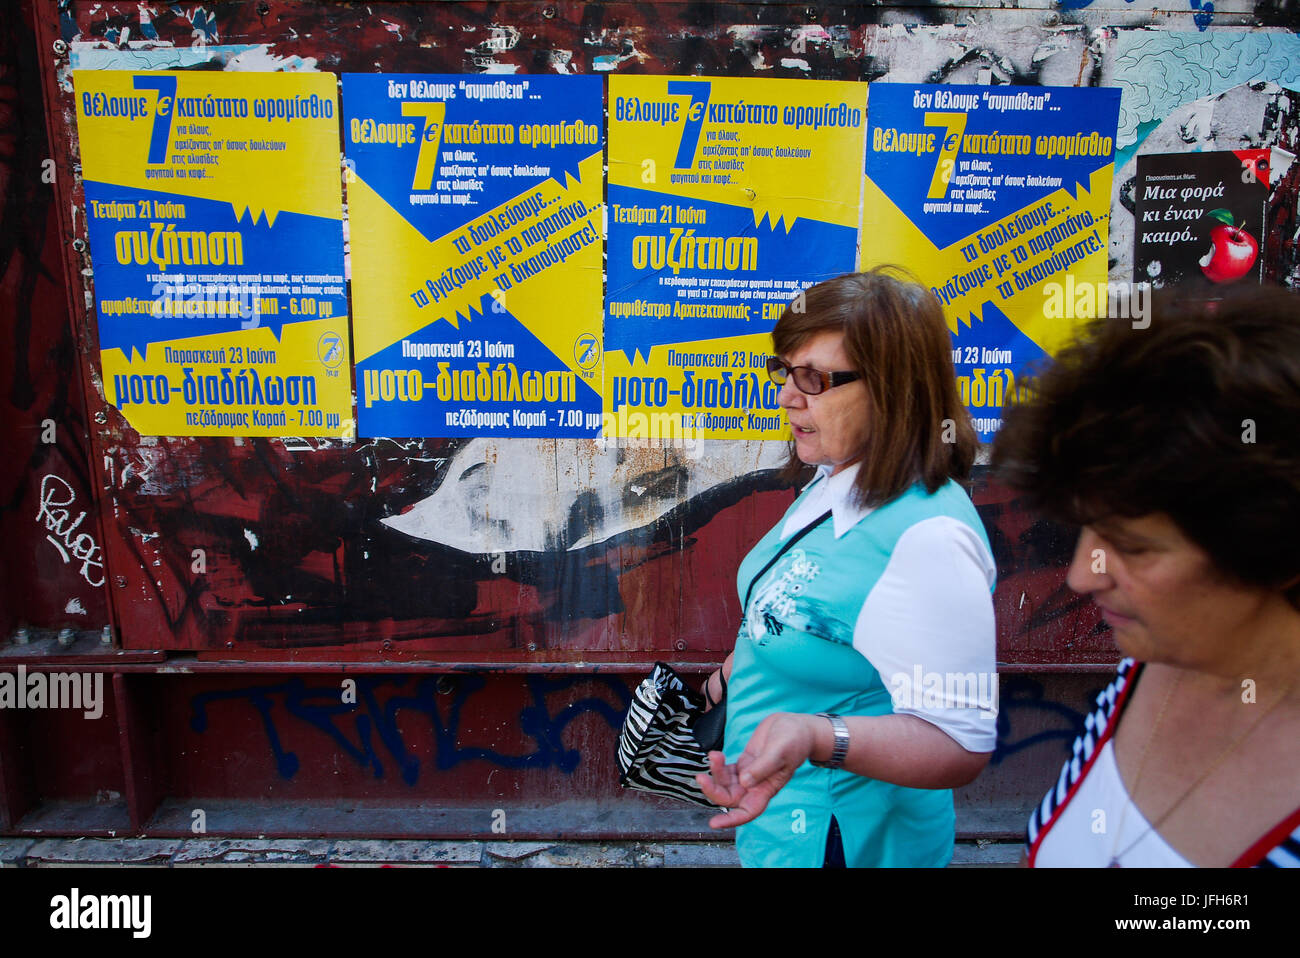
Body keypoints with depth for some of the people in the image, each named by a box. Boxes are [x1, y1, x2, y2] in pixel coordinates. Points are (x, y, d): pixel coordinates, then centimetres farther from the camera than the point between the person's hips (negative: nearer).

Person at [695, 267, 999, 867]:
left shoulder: (929, 537, -30)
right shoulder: (835, 483, 0)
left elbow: (961, 744, -30)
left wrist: (816, 736, -42)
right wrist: (728, 677, 25)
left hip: (840, 841, -8)